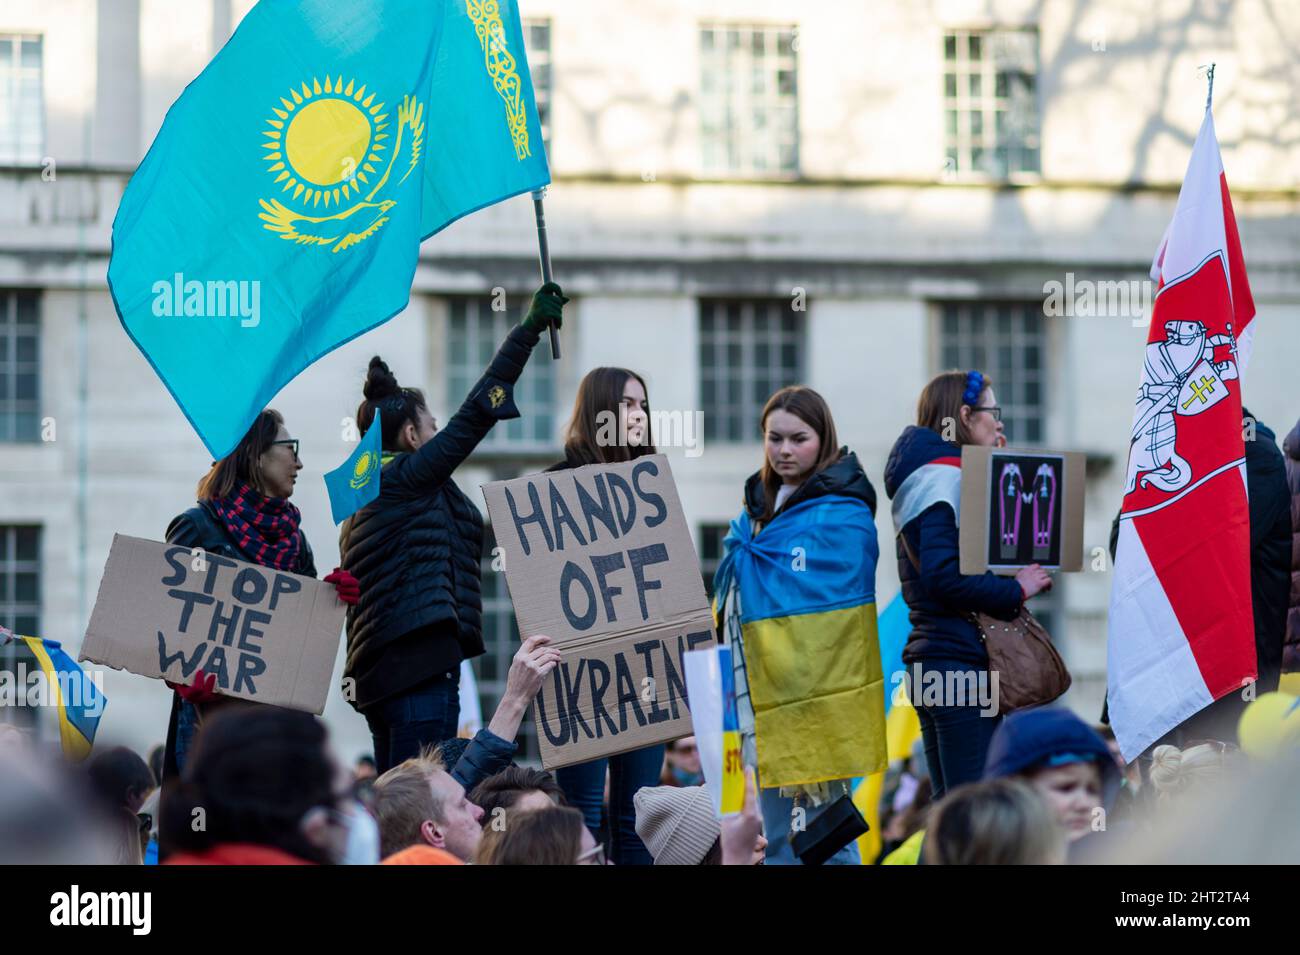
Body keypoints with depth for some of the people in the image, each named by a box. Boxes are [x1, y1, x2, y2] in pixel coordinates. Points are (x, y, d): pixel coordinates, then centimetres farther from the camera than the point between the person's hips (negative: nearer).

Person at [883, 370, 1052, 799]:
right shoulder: (943, 478, -12)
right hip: (961, 663, -10)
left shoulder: (926, 476, 19)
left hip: (929, 657, 10)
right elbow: (943, 577, -22)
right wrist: (1016, 590, -13)